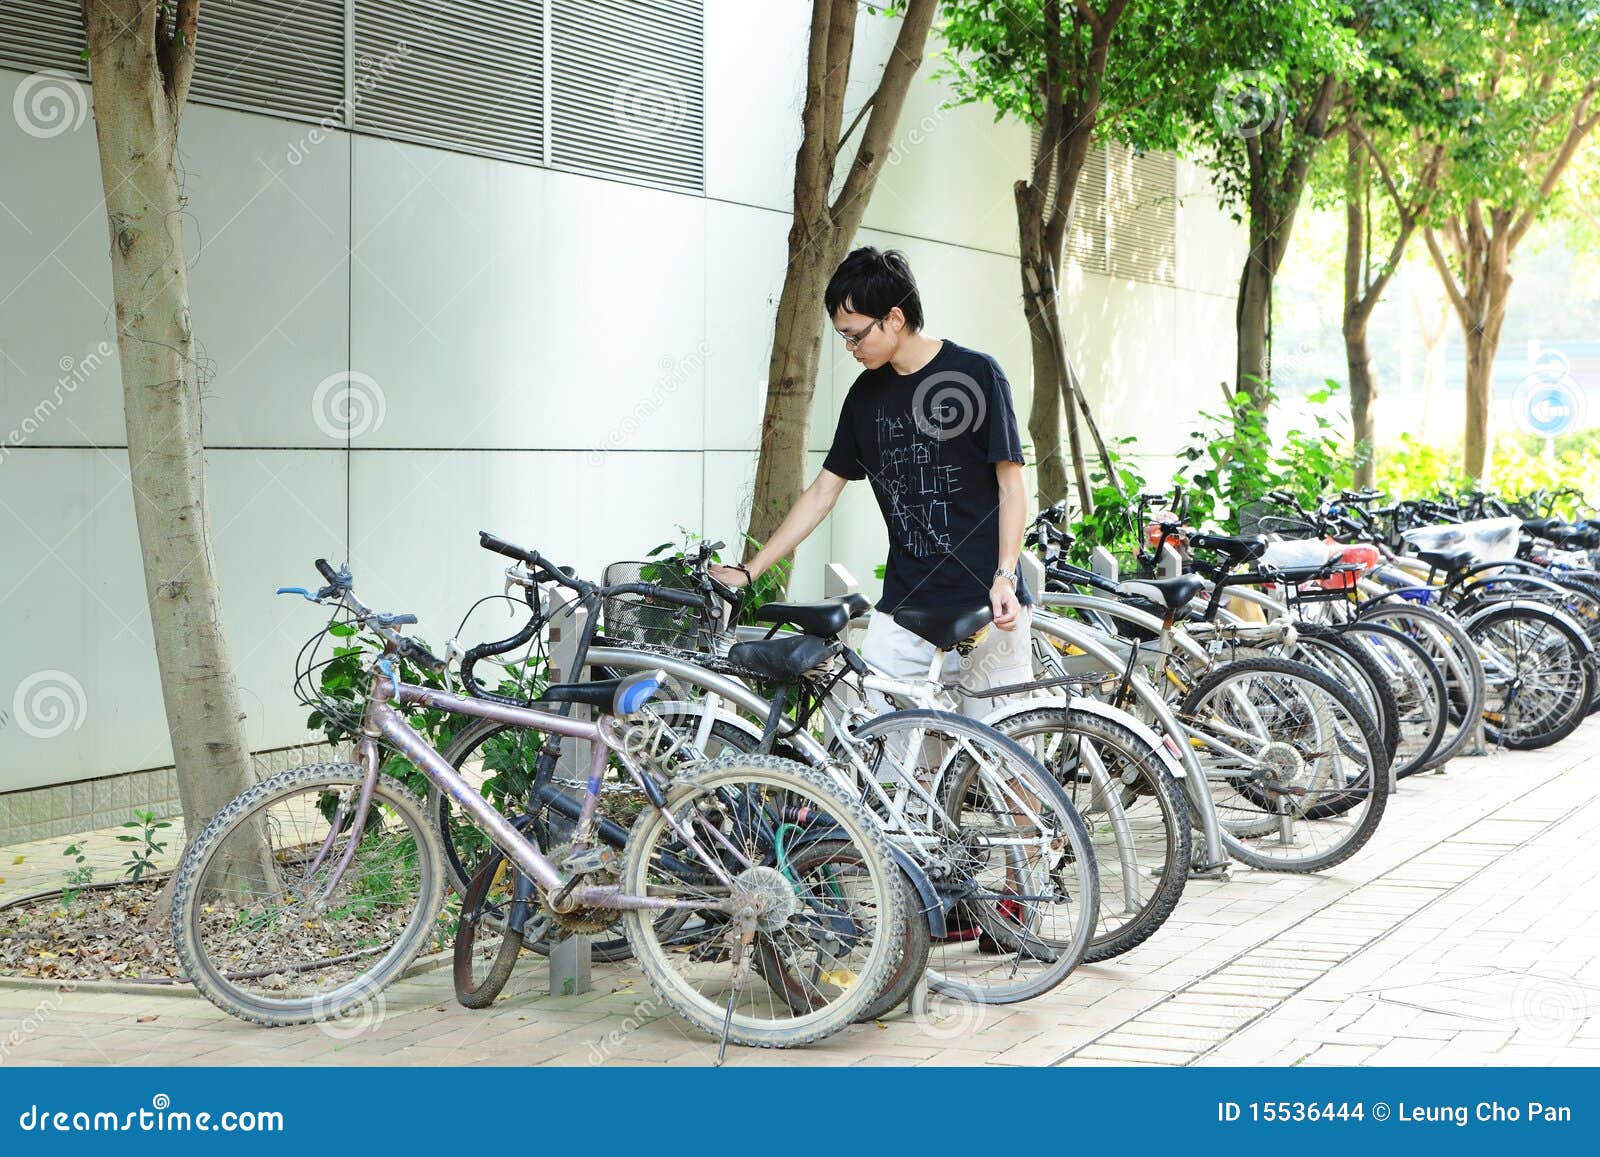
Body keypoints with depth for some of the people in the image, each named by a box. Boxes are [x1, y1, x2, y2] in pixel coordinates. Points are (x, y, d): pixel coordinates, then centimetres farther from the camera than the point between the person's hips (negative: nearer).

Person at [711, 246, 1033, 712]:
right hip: (904, 611, 4)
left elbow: (1011, 486, -3)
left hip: (987, 608, -4)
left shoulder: (977, 374, -4)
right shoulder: (867, 394, 10)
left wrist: (1004, 577, -15)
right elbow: (822, 493, 15)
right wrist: (748, 572, 12)